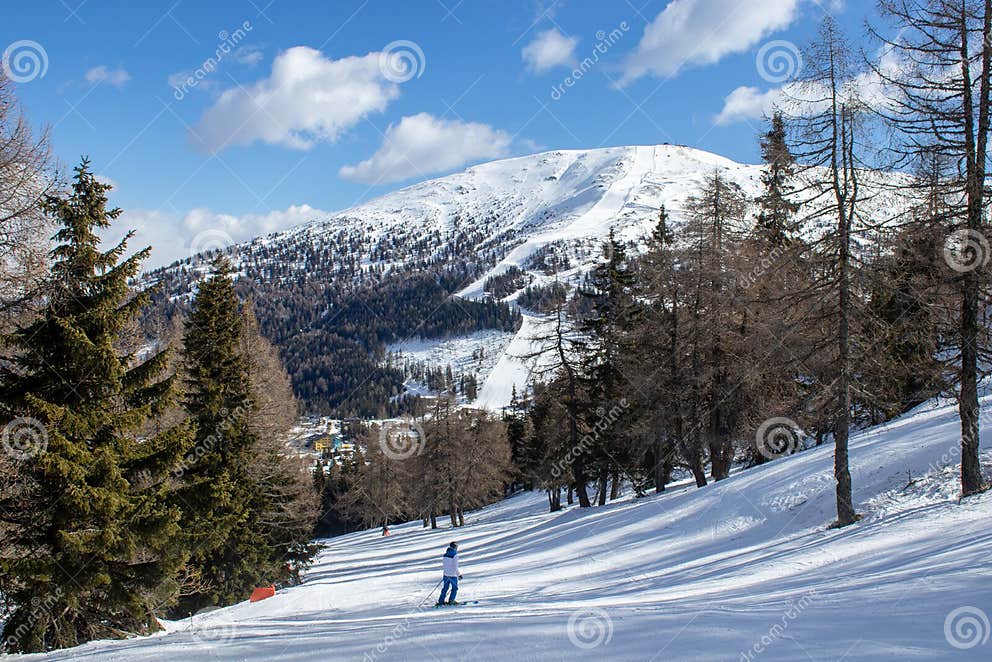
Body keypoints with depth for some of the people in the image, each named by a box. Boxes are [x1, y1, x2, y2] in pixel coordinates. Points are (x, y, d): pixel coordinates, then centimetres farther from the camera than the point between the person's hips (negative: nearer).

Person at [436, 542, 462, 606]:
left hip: (446, 574, 6)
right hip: (453, 575, -6)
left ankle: (441, 601, 17)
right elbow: (455, 567, -19)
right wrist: (459, 574, -8)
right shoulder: (455, 555, -18)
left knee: (445, 588, 17)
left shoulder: (445, 554, 2)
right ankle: (451, 601, 9)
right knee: (454, 588, 11)